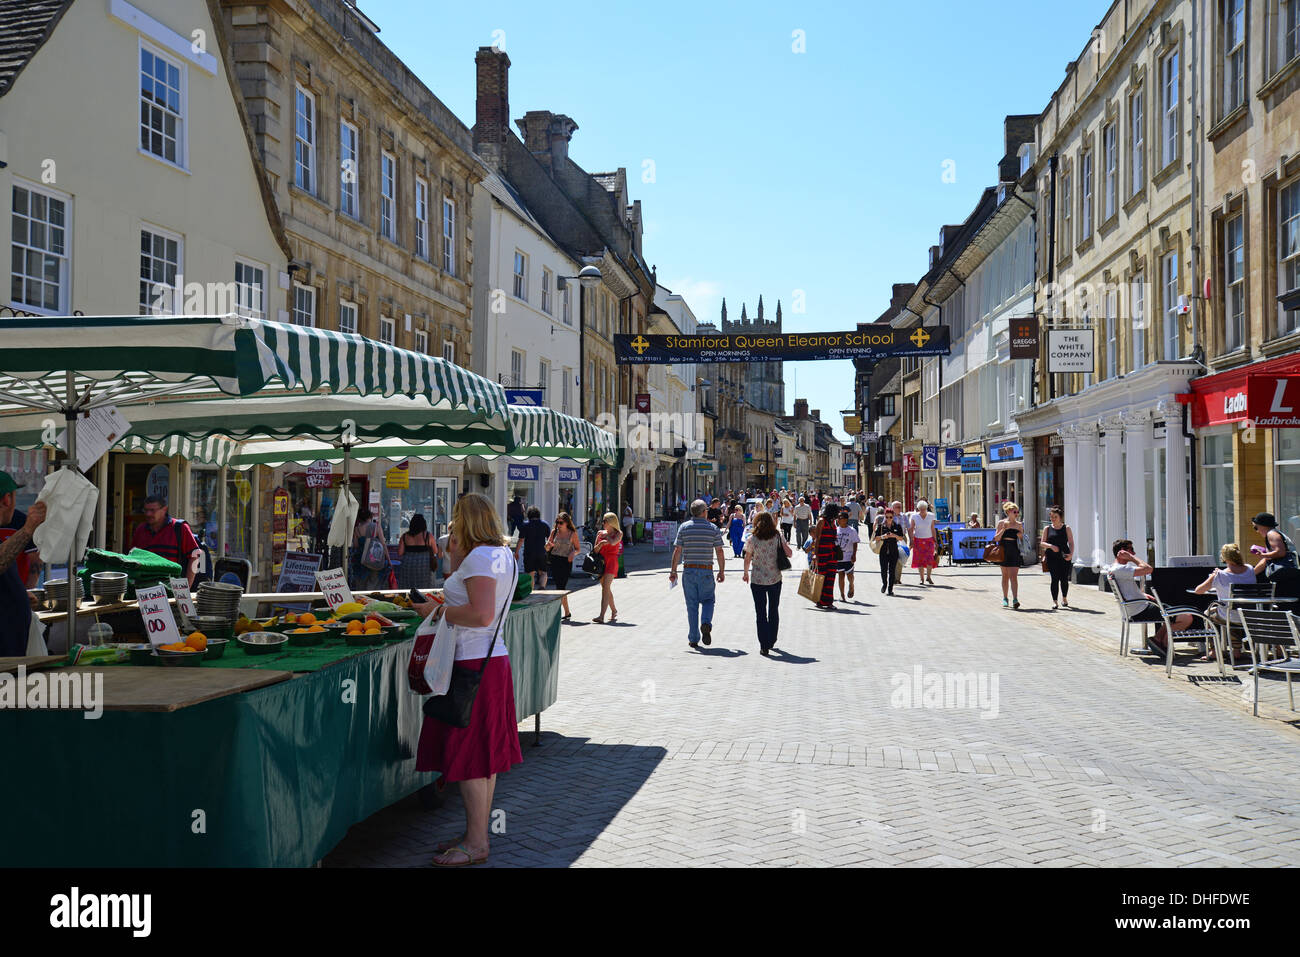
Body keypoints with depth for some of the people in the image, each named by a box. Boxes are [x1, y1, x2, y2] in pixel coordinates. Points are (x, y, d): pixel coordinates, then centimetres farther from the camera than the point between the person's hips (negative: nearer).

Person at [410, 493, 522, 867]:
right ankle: (477, 834, 23)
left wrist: (439, 611, -13)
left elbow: (481, 614, -26)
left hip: (473, 665, -10)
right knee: (483, 756, 15)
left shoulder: (480, 556, -16)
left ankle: (475, 844, 3)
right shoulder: (502, 554, 15)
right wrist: (455, 560, 19)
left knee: (469, 757, -3)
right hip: (492, 659, 10)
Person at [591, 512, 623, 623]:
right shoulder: (600, 533, 12)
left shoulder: (618, 534, 1)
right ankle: (614, 611, 29)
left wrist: (606, 535, -3)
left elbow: (613, 543, -20)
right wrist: (601, 543, -10)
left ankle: (601, 616, -24)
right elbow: (595, 550, 9)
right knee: (606, 589, 10)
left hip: (611, 561, -5)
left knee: (606, 588, -16)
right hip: (601, 561, 5)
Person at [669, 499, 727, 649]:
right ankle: (706, 623, -13)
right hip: (707, 571, -1)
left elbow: (677, 551, -2)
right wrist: (722, 571, 8)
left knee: (692, 605, 8)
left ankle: (693, 639, 10)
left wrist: (673, 571, 2)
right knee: (708, 600, 15)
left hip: (689, 571, 1)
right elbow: (719, 552, -1)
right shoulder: (713, 528, -1)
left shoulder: (684, 527, 0)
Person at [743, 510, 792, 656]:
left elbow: (747, 559, -2)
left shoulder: (752, 539, -9)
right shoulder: (778, 538, -4)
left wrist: (746, 573, 16)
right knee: (774, 611, 19)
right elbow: (789, 554, 1)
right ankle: (772, 641, 31)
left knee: (761, 613, 3)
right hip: (775, 579, 2)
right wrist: (786, 544, 22)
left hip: (757, 580, -2)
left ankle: (764, 646, -2)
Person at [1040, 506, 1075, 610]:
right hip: (1052, 557, 0)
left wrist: (1071, 554, -12)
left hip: (1064, 557, 0)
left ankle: (1064, 598, 25)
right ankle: (1054, 601, -4)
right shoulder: (1047, 528, 9)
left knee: (1064, 579, 1)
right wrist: (1051, 546, -13)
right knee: (1055, 578, -8)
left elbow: (1071, 543, 4)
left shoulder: (1066, 528, 8)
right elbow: (1043, 543, 7)